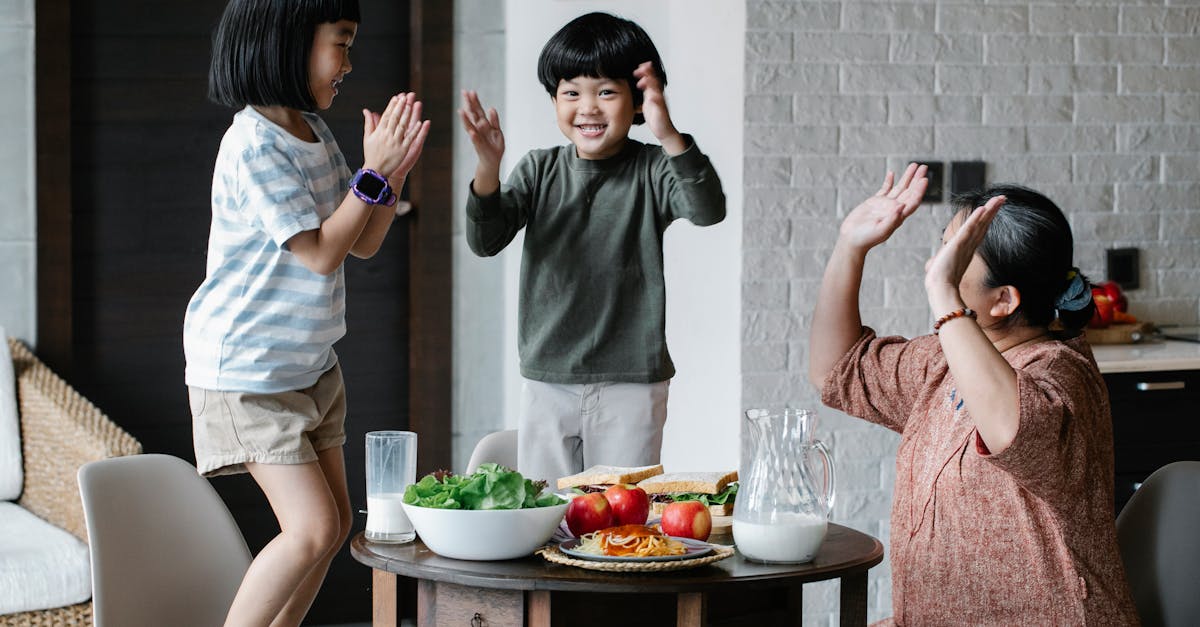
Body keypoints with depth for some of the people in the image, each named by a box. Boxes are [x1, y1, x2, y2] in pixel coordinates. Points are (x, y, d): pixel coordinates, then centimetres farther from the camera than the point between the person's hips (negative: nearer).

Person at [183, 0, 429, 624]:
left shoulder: (313, 133, 7)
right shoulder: (254, 146, -21)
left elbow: (363, 243, 9)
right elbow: (321, 253, -21)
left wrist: (394, 170, -5)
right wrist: (373, 171, -18)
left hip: (308, 362, 9)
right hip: (245, 370, -9)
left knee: (334, 522, 10)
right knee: (312, 528, -14)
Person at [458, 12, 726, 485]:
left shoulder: (651, 170, -5)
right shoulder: (539, 170, 4)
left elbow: (708, 210, -22)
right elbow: (485, 241, -6)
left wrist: (669, 137, -36)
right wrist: (487, 166, -23)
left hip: (631, 385, -3)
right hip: (546, 382, 3)